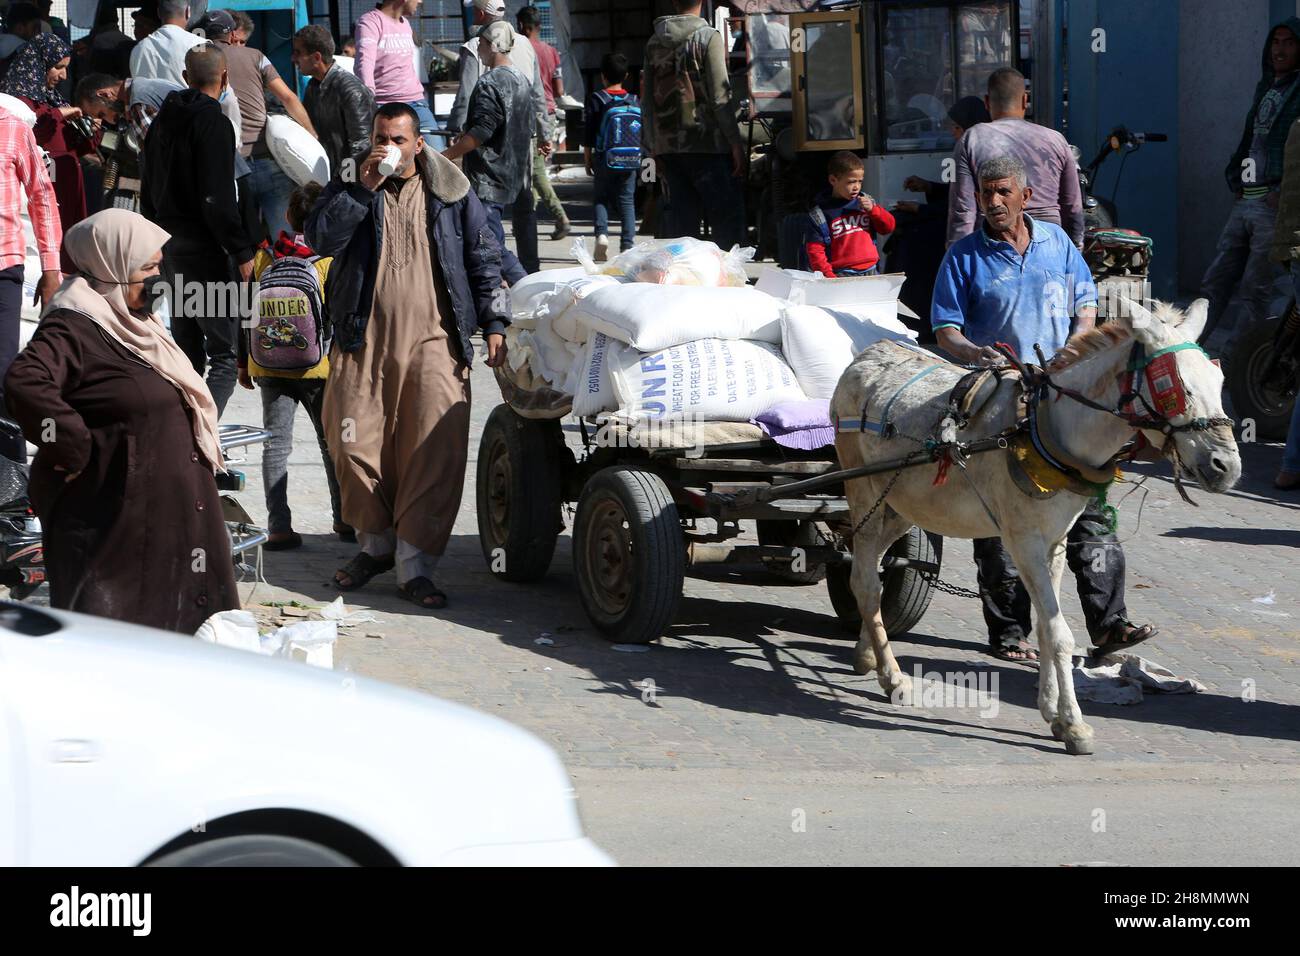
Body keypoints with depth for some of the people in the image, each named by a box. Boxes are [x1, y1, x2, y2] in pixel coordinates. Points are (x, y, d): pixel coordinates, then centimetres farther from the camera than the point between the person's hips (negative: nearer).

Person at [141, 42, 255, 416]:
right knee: (224, 355, -9)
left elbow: (148, 191, 20)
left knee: (187, 351, 16)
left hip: (170, 245, 9)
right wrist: (242, 250, -16)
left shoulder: (163, 119, 13)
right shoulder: (213, 122, -14)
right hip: (204, 248, -9)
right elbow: (217, 199, -20)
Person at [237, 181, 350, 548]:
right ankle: (344, 517, 19)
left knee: (275, 443, 4)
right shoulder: (329, 262, -10)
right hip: (317, 368, -2)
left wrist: (243, 363, 14)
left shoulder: (263, 257, 0)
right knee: (331, 441, 13)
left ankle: (279, 526, -3)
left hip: (268, 367, 2)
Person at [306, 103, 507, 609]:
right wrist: (362, 189, -14)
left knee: (436, 452, -9)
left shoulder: (451, 192, 9)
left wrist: (493, 324, 6)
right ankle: (376, 543, 23)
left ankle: (415, 566, -4)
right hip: (363, 340, 1)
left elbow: (484, 259, 13)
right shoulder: (349, 186, 9)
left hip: (433, 342, -1)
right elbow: (320, 239, -7)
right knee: (354, 446, 1)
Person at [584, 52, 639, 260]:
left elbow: (588, 134, -2)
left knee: (600, 198, 9)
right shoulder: (635, 101, 4)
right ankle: (627, 245, -1)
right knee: (627, 201, 6)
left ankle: (601, 233, -14)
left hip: (604, 159, -2)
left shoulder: (596, 100, -3)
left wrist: (587, 160, 5)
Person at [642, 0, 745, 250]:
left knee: (682, 222, 8)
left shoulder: (654, 43, 11)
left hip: (667, 146, 5)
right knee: (728, 220, -2)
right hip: (707, 145, -5)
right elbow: (719, 97, -10)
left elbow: (647, 99, 12)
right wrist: (736, 143, -7)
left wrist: (653, 148, 16)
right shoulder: (708, 37, -5)